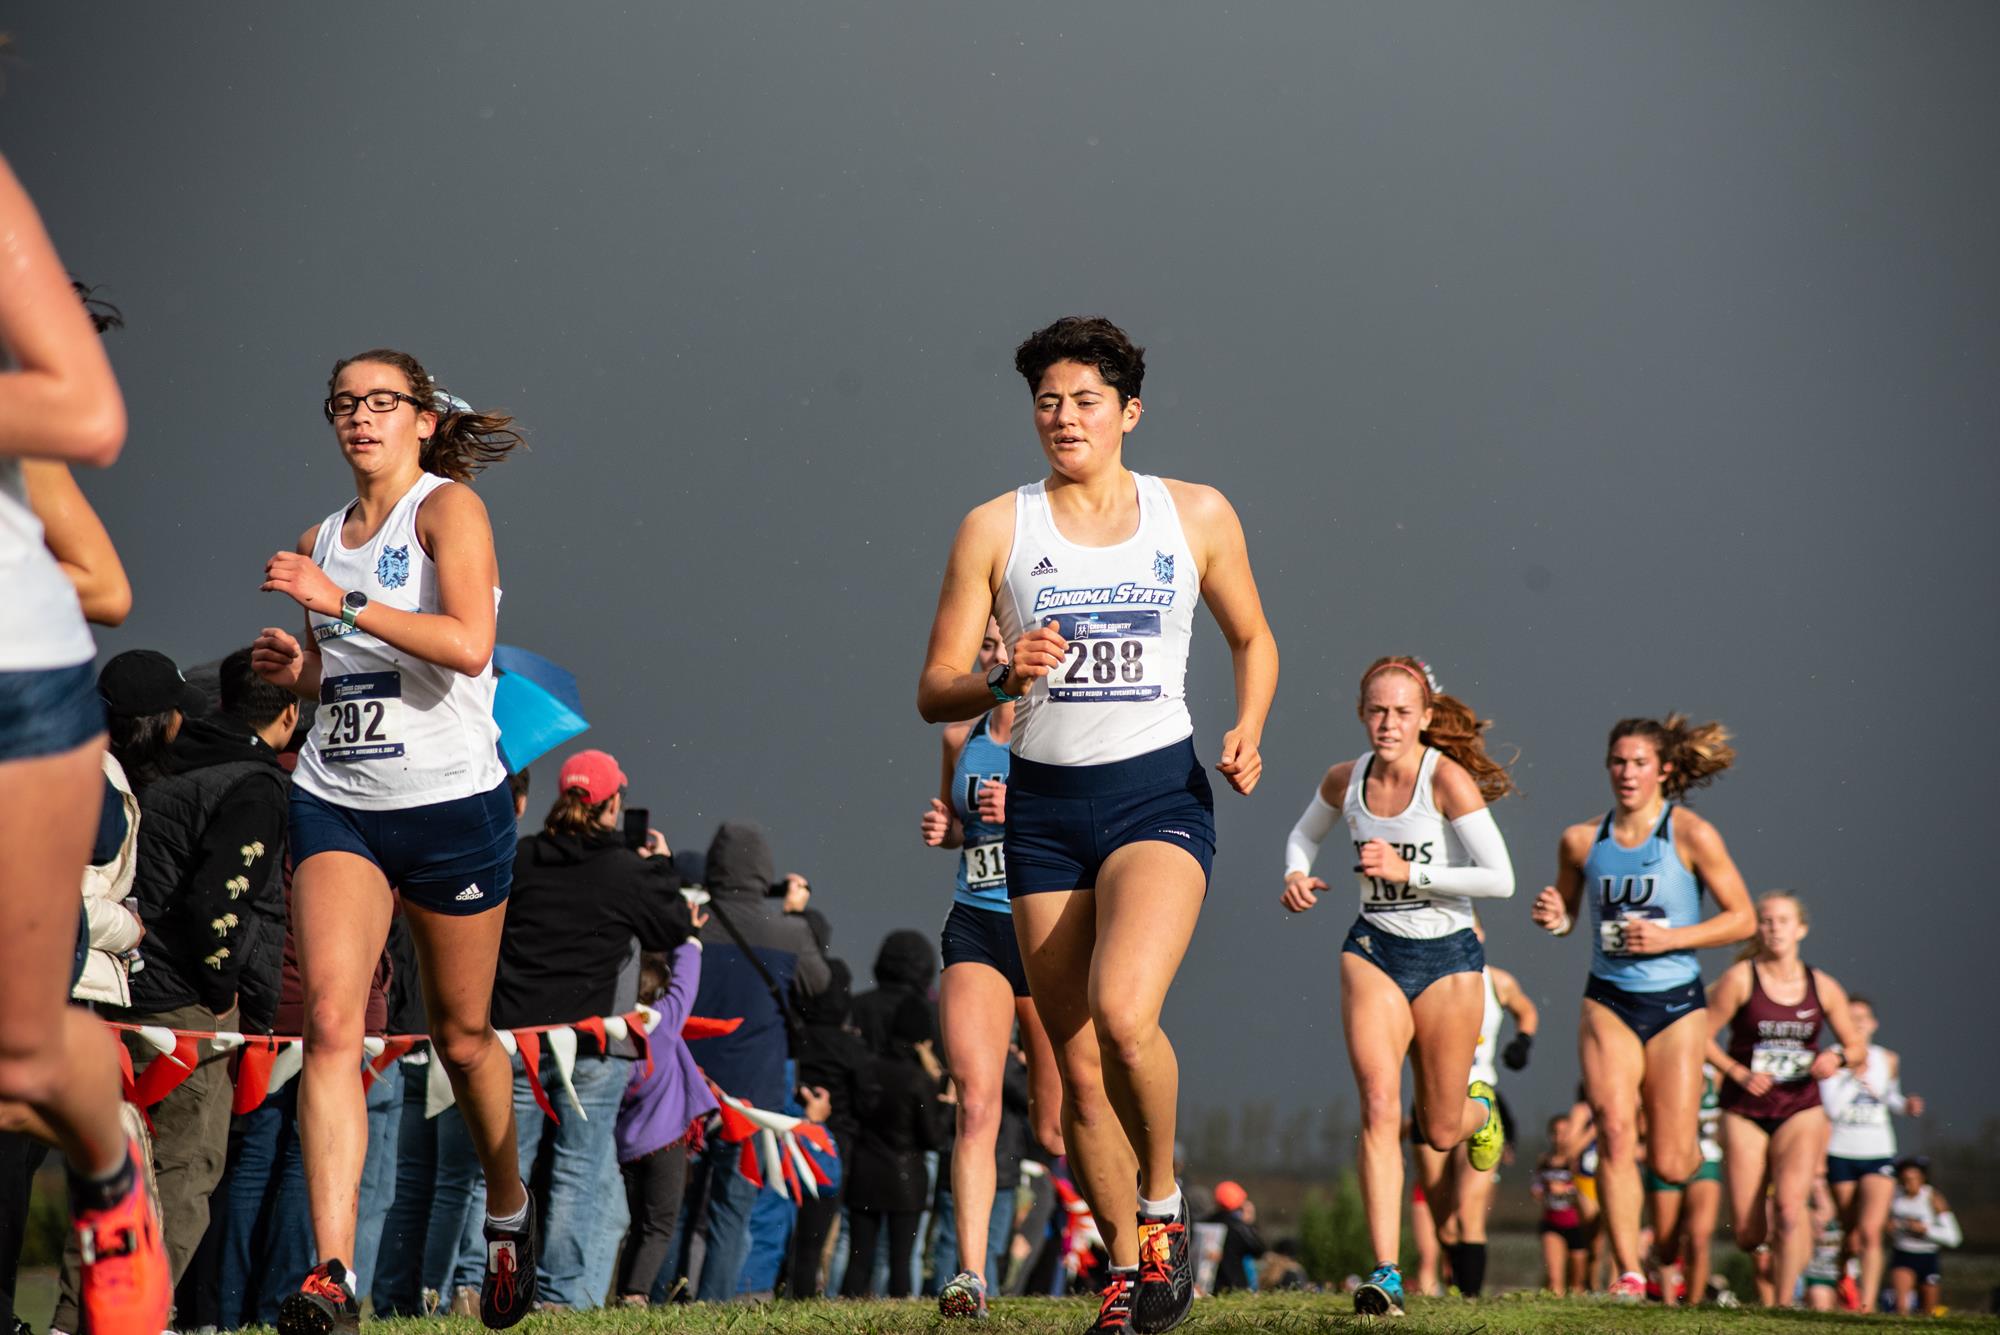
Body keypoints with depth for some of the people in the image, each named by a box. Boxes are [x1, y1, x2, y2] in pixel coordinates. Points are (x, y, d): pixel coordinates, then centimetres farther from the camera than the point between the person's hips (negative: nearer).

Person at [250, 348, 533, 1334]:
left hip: (452, 800, -4)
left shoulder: (449, 506, -5)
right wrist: (293, 668, 4)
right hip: (337, 801, 4)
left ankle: (508, 1207, 37)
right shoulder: (320, 541, 13)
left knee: (460, 1036, 9)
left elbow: (467, 645, -21)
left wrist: (342, 602, -22)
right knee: (331, 1020, -15)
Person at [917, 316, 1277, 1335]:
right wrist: (1004, 681, -20)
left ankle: (1163, 1203, -1)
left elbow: (1252, 639, 18)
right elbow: (933, 691, 1)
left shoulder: (1196, 514, 4)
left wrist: (1248, 732, -1)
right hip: (1045, 804, 2)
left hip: (1159, 792, -2)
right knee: (1077, 1070, 3)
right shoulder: (996, 528, 2)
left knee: (1122, 1012, -26)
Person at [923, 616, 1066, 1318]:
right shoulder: (961, 735, 11)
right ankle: (970, 1274, -21)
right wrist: (942, 828, 4)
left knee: (1055, 1124, 4)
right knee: (976, 1102, -14)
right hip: (975, 926, 3)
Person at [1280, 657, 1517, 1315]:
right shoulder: (1345, 779, -2)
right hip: (1373, 951, 2)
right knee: (1379, 1108, -17)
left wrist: (1409, 871, -24)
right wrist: (1297, 875, -1)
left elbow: (1500, 879, -18)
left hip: (1447, 956, -2)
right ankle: (1386, 1273, -18)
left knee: (1439, 1130, 8)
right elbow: (1304, 833, 20)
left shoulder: (1447, 778, -16)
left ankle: (1479, 1107, 48)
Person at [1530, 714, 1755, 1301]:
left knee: (1671, 1165, -1)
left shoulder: (1691, 835, -6)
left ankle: (1688, 1144, 38)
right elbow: (1566, 914, 18)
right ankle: (1628, 1272, -12)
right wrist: (1553, 918, -6)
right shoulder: (1582, 841, 3)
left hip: (1676, 1005, -2)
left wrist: (1671, 937, -16)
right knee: (1613, 1130, -18)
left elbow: (1742, 918, -4)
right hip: (1608, 1003, 2)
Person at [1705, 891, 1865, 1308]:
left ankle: (1784, 1302, -15)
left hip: (1801, 1111, 1)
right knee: (1748, 1235, -3)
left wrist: (1837, 1057, -10)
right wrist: (1739, 1073, -15)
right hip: (1745, 1113, -1)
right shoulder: (1740, 979, -5)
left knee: (1789, 1202, -24)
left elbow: (1858, 1047, 12)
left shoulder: (1822, 987, 3)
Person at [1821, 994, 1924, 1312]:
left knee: (1870, 1232, -18)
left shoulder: (1888, 1060, 5)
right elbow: (1830, 1108, -13)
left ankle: (1867, 1304, -23)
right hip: (1841, 1155, 0)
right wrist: (1855, 1075, -16)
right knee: (1853, 1236, 9)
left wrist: (1906, 1105, 3)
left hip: (1878, 1156, 0)